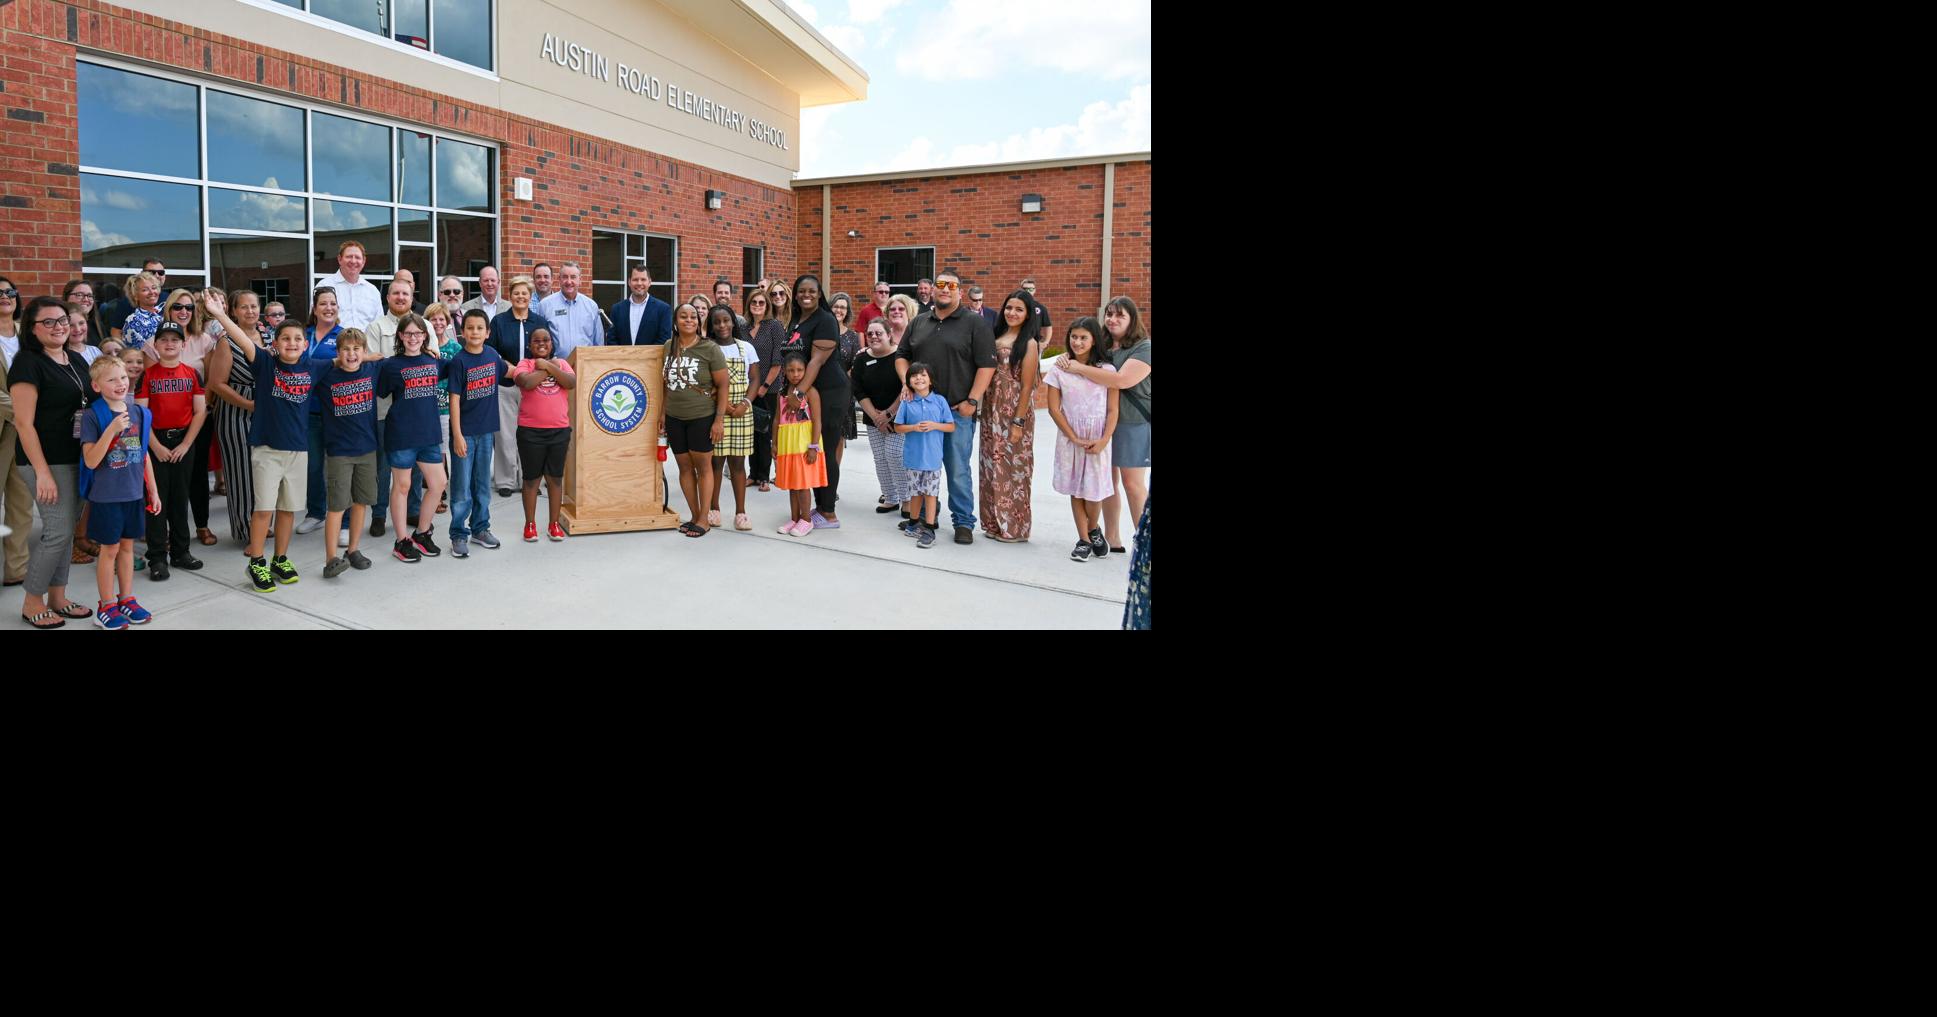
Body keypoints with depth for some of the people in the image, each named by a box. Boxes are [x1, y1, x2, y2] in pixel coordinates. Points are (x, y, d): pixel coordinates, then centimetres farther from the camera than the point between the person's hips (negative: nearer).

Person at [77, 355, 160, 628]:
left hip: (134, 494, 4)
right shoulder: (92, 416, -12)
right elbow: (90, 461, -18)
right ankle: (106, 606, 17)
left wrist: (153, 491, 11)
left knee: (127, 546, 14)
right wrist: (112, 429, -27)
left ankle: (127, 600, 25)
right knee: (110, 549, 5)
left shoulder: (139, 412, 2)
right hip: (106, 496, -4)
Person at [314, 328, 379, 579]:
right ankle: (331, 559, -4)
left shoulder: (373, 370, 0)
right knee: (338, 505, -6)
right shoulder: (327, 375, -6)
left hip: (367, 448, 3)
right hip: (338, 451, -3)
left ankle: (353, 550, 24)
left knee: (361, 502, 11)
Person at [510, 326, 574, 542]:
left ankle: (554, 524, 19)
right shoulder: (525, 364, 0)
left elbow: (571, 383, -9)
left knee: (556, 477, 9)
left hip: (559, 430, 2)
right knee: (532, 478, 7)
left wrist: (548, 366, -13)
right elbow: (526, 382, -20)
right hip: (530, 431, -2)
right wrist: (549, 368, -10)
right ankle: (530, 524, 18)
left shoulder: (561, 363, 8)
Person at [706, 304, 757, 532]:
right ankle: (713, 509, 12)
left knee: (737, 461, 2)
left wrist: (745, 404, -9)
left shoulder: (746, 348, 8)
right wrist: (721, 404, -14)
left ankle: (740, 512, 6)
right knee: (715, 460, 1)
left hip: (741, 412, 1)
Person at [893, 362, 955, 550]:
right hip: (914, 455, 1)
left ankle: (929, 529, 4)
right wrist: (913, 427, -14)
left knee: (931, 492, 0)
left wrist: (934, 425, -15)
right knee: (916, 491, 13)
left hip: (933, 456, -1)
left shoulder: (940, 401, -1)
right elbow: (898, 426, 3)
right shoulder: (907, 403, 0)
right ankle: (915, 522, 29)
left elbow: (951, 426, 1)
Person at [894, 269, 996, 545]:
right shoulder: (918, 323, 14)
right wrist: (906, 382, 3)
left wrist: (971, 401, -12)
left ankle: (964, 522, 8)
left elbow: (986, 364, -7)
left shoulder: (975, 323, -1)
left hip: (958, 411, -4)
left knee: (958, 470, -2)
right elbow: (902, 355, 21)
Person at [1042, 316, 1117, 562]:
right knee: (1076, 490, 6)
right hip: (1070, 438, 1)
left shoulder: (1107, 370, -1)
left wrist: (1104, 440, -13)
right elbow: (1054, 408, -2)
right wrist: (1074, 439, -8)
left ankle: (1094, 529, 26)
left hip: (1098, 440, -1)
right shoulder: (1060, 370, 0)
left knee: (1094, 490, -2)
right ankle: (1084, 540, 17)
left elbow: (1113, 410, -1)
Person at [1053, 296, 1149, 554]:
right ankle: (1111, 539, 19)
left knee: (1132, 483, -3)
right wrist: (1066, 358, -9)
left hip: (1133, 424, -6)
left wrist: (1080, 368, -20)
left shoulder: (1143, 348, -10)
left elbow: (1122, 380, -23)